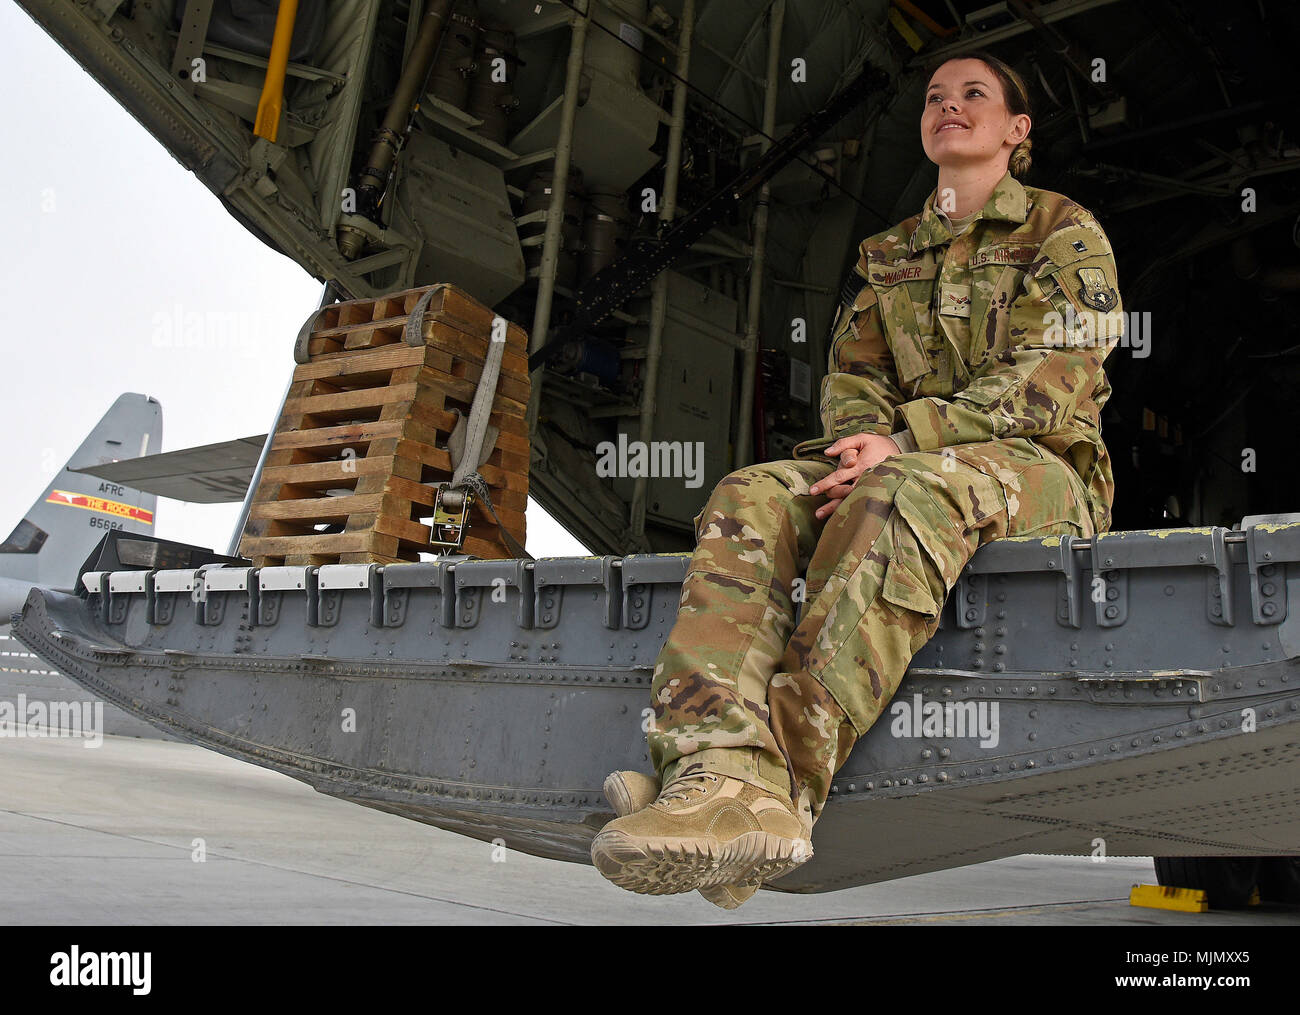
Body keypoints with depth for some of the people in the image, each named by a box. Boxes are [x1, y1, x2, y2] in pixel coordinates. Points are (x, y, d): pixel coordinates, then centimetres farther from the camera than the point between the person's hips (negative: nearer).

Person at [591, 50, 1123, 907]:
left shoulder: (1065, 232, 9)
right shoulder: (887, 253, 24)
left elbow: (1047, 382, -6)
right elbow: (853, 378, 13)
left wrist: (904, 440, -19)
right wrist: (863, 449, -12)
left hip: (1039, 465, -4)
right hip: (898, 461, 4)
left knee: (904, 496, -40)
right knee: (752, 499, -27)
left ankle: (783, 784, -51)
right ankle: (725, 767, -49)